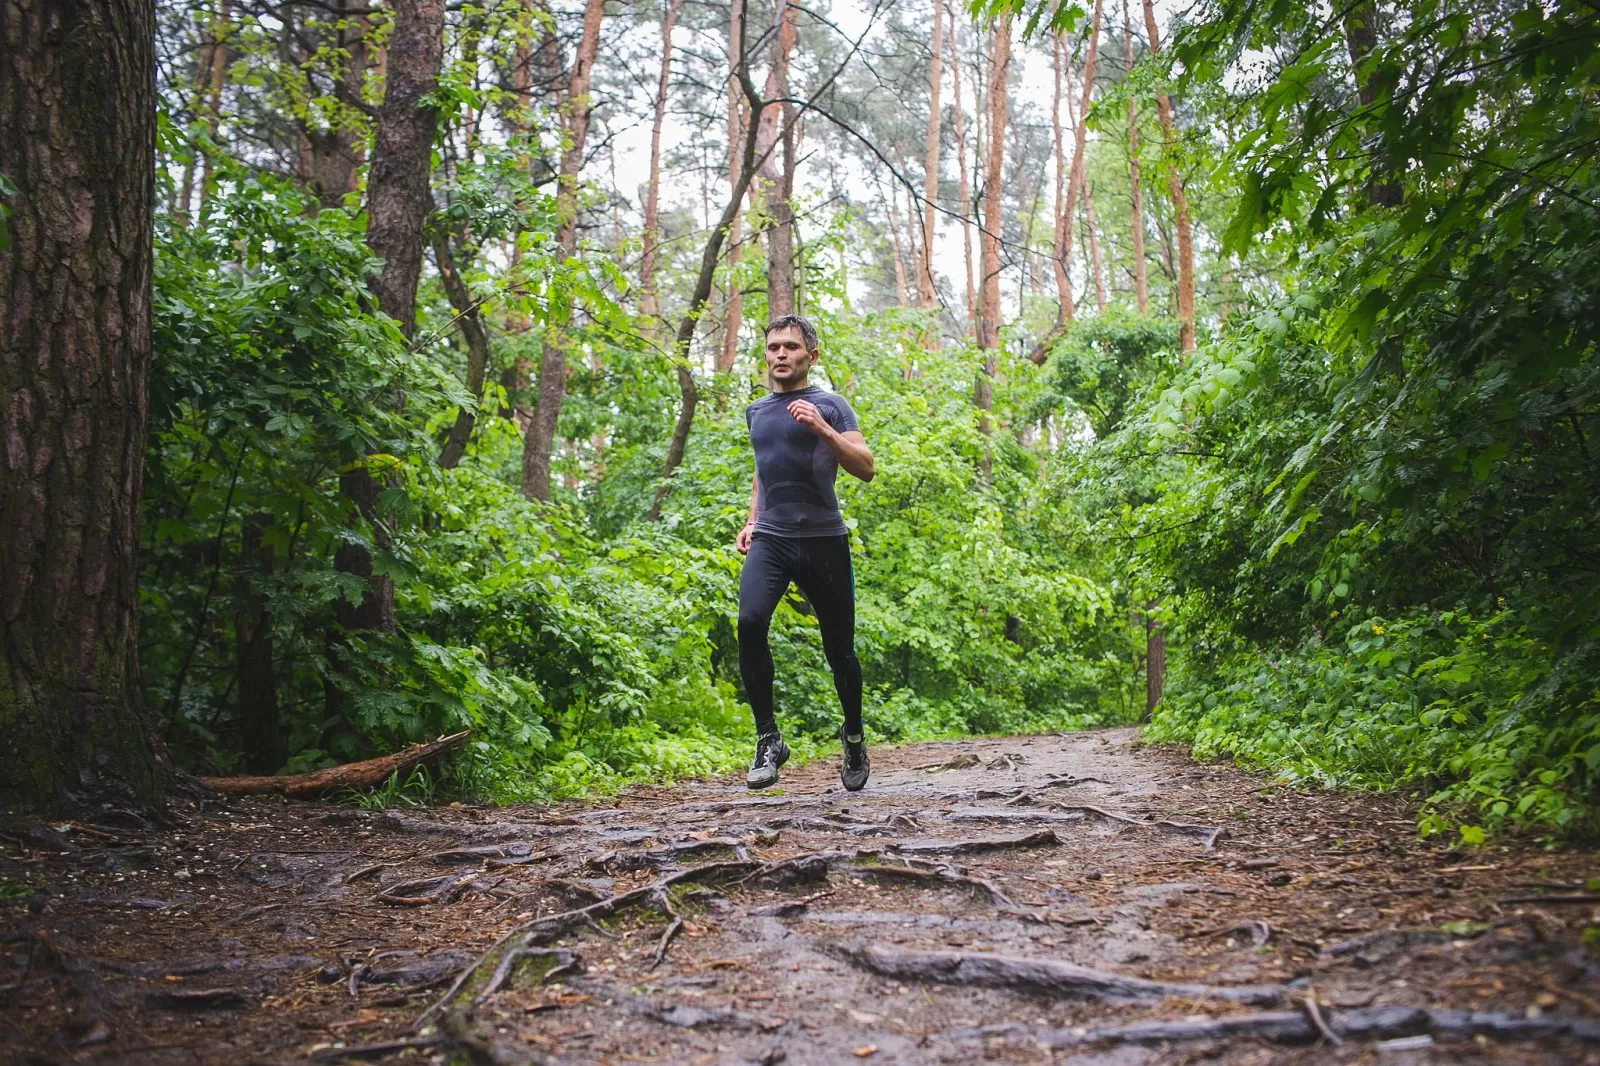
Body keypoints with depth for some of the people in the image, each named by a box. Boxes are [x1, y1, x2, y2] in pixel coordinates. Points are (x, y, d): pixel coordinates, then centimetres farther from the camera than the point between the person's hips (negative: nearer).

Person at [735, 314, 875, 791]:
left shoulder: (829, 405, 2)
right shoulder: (756, 411, 17)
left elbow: (865, 468, -9)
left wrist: (822, 429, -21)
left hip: (822, 540, -3)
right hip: (769, 540, 3)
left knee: (839, 646, 3)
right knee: (750, 622, -24)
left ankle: (854, 735, 29)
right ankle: (767, 738, -15)